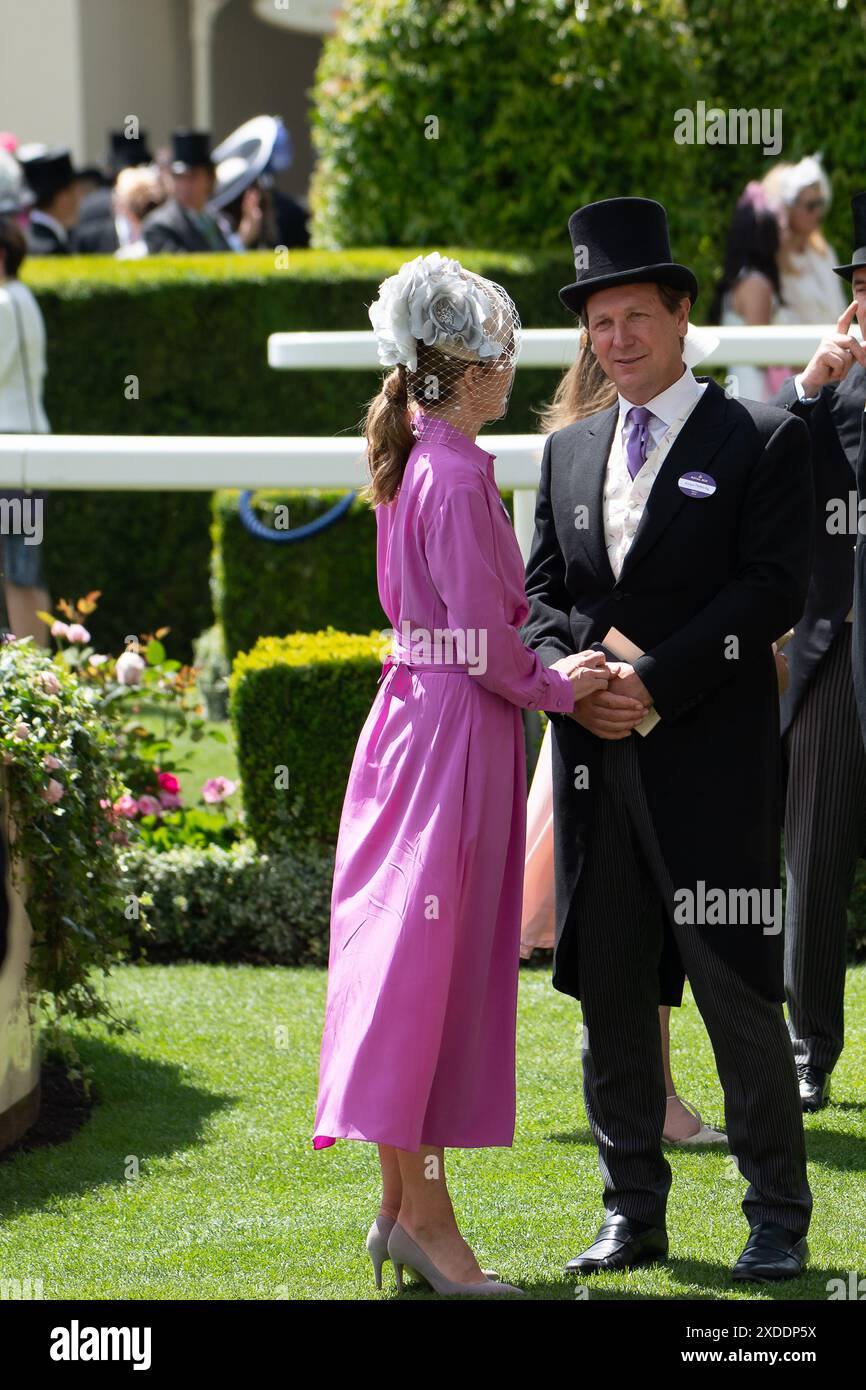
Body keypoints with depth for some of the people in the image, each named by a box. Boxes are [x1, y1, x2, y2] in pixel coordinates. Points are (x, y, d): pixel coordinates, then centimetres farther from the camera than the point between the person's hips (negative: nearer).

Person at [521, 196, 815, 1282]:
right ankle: (633, 1215, 15)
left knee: (736, 988, -5)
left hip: (712, 756, -5)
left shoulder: (762, 441, -1)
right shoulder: (569, 452, 17)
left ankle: (777, 1220, 4)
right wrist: (572, 677, -6)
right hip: (594, 757, 5)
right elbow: (539, 593, 15)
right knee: (610, 990, 7)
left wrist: (654, 681, -15)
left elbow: (775, 589, -9)